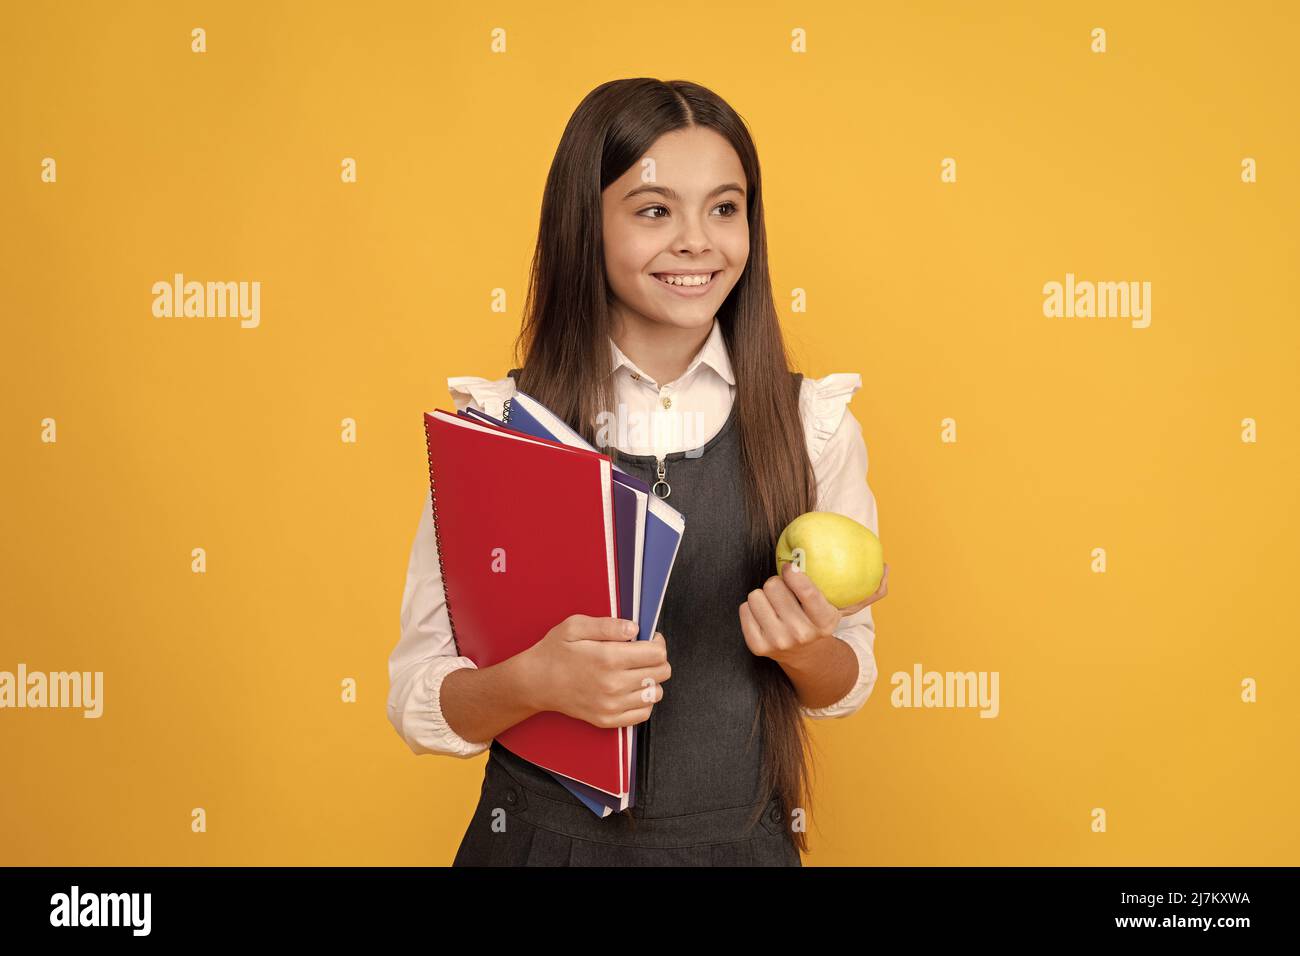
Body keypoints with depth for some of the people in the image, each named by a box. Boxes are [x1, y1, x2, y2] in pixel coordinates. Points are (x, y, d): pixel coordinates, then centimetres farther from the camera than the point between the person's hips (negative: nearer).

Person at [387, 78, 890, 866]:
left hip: (743, 839, 2)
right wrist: (534, 682, -26)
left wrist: (802, 649, -17)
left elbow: (847, 686, 3)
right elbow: (419, 702, -7)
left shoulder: (815, 424, -6)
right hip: (543, 836, -1)